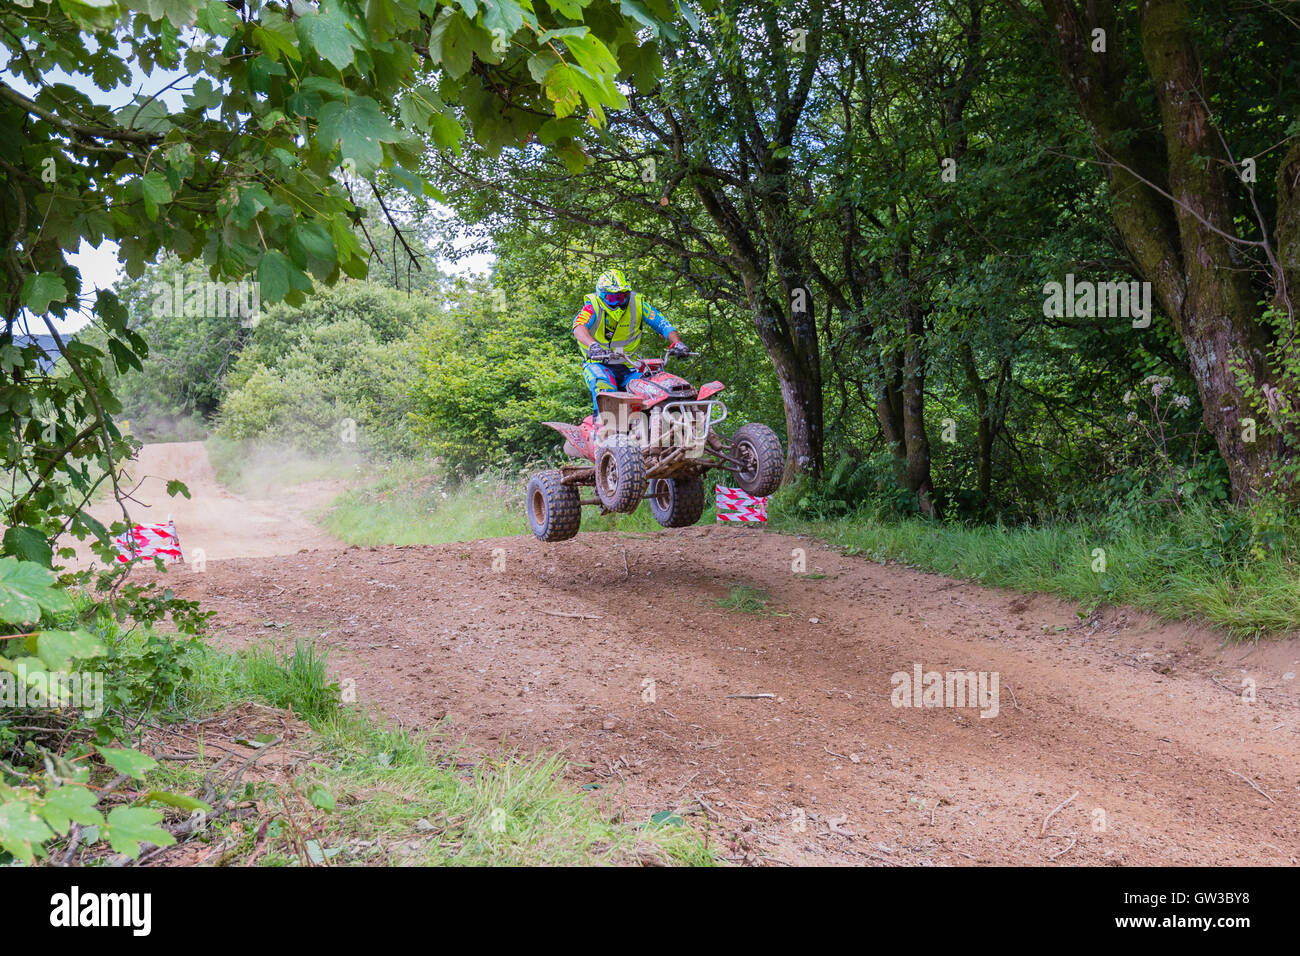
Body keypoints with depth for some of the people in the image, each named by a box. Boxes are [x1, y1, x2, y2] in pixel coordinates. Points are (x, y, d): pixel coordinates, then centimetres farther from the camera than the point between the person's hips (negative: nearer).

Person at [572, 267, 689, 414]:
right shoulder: (593, 306, -12)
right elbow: (578, 327, -32)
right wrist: (593, 344, -53)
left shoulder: (637, 304, -2)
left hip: (628, 366, 3)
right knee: (604, 389, -34)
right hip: (598, 363, -3)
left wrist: (677, 343, -25)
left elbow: (663, 324, -4)